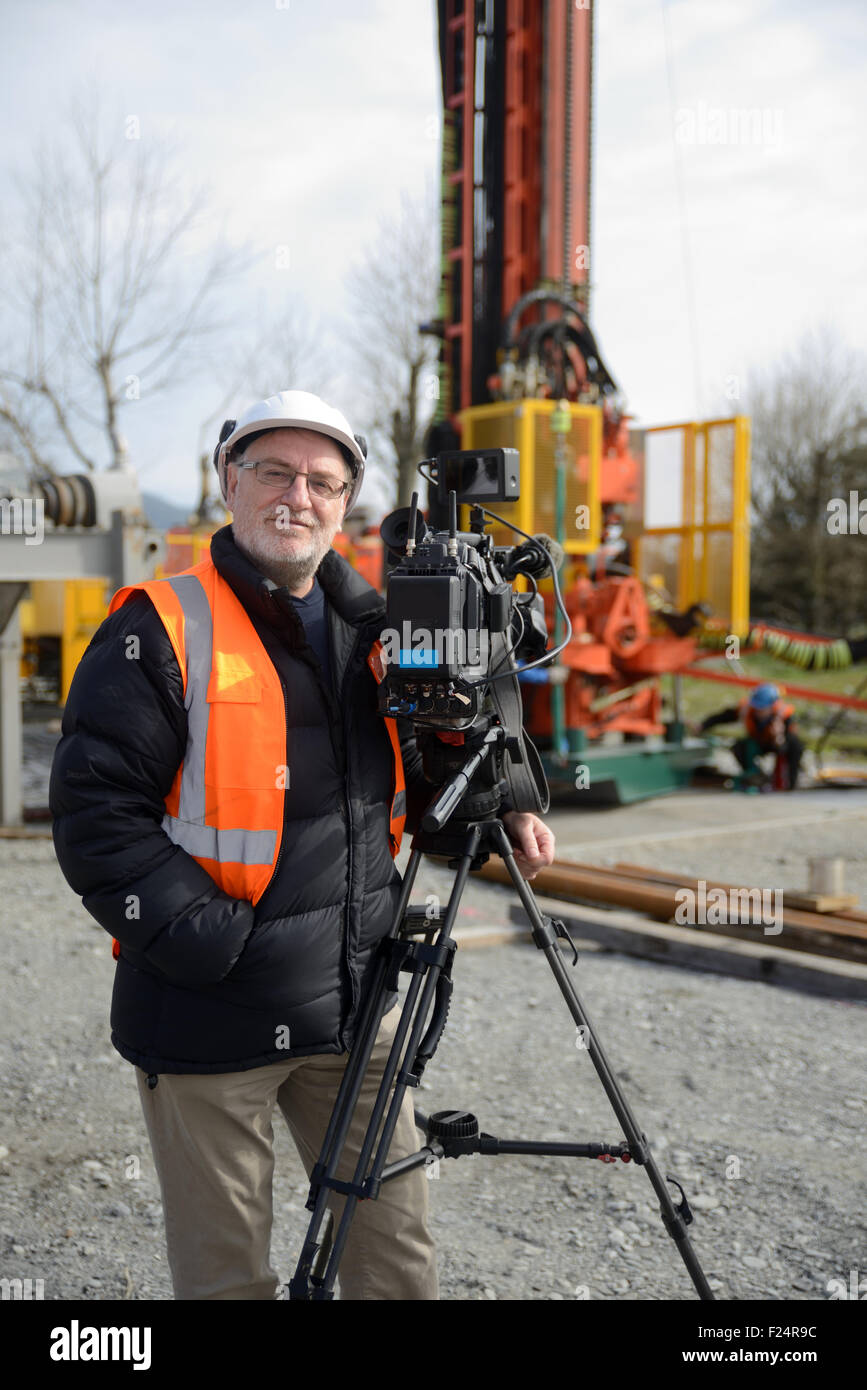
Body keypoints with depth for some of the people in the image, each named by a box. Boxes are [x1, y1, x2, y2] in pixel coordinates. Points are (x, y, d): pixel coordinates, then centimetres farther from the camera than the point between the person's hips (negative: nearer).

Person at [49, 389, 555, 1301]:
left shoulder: (366, 629, 10)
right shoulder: (161, 628, -8)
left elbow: (409, 779, 21)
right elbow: (96, 812, -13)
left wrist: (496, 814, 2)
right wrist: (207, 938, -18)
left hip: (357, 1003, 5)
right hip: (211, 1019, -5)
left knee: (398, 1253, 15)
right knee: (227, 1271, 11)